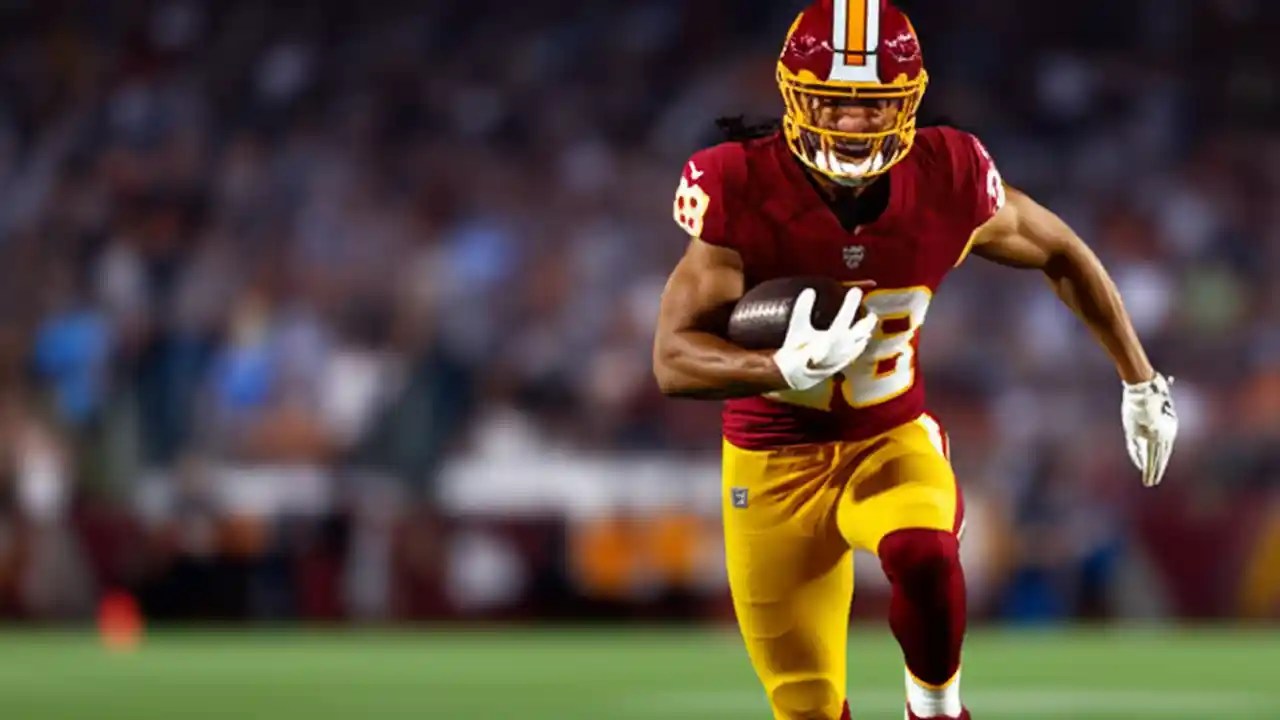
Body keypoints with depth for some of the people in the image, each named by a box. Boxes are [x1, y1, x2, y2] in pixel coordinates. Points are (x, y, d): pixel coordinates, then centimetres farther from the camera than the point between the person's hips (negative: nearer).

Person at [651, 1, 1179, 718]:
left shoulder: (948, 182, -14)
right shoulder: (742, 193, -21)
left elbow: (1062, 254, 6)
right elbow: (673, 360, -24)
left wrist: (1140, 383, 11)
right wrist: (788, 369, -42)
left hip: (893, 442, 0)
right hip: (774, 463, 0)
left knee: (924, 553, -34)